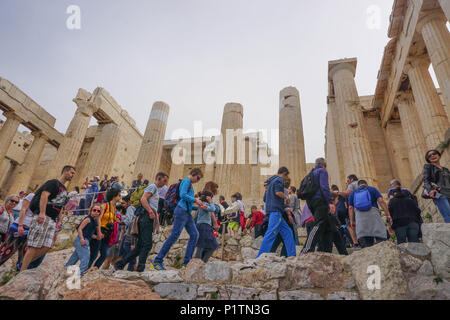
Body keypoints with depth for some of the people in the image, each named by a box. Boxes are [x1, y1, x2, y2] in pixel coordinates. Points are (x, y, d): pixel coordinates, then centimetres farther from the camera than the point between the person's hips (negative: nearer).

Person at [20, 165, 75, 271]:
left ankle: (25, 264, 12)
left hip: (52, 220, 8)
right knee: (35, 246, -10)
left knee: (47, 246, -1)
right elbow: (44, 195, -15)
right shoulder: (53, 182, -1)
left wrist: (59, 221, 20)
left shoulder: (64, 190, 25)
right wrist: (42, 213, -26)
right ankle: (22, 271, -4)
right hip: (43, 217, -8)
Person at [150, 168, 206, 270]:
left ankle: (186, 263, 1)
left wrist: (198, 207, 16)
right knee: (174, 235, -11)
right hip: (182, 210, -10)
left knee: (194, 234, -1)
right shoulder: (186, 181, -2)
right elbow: (182, 195, -18)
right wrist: (195, 200, -8)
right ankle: (157, 261, -4)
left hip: (187, 213, 10)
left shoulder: (190, 184, 26)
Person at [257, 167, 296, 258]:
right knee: (271, 233, -14)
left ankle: (291, 256, 7)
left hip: (270, 210, 10)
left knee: (287, 232, 9)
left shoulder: (271, 181, 27)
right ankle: (260, 256, -17)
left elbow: (265, 198, 28)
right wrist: (286, 197, 0)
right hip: (276, 210, -10)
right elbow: (278, 192, -19)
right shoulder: (279, 180, 0)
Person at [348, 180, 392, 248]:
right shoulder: (372, 189, 17)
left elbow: (350, 208, 12)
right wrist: (388, 215, 2)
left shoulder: (353, 193, 22)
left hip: (360, 218, 2)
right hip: (373, 214, -2)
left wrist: (352, 221, 12)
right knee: (380, 237, -3)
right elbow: (381, 201, 3)